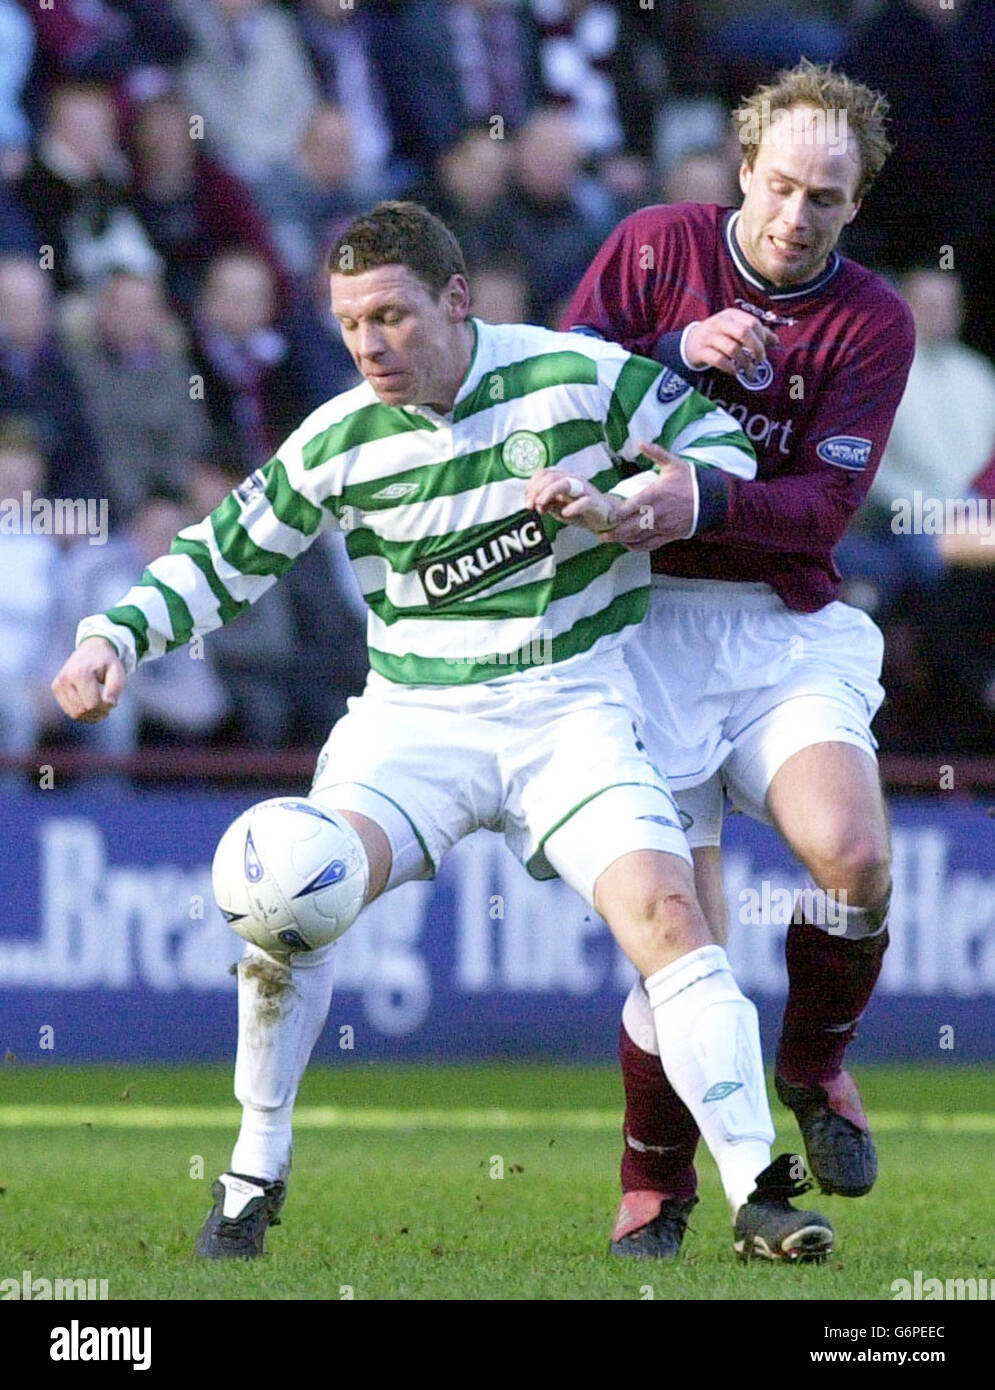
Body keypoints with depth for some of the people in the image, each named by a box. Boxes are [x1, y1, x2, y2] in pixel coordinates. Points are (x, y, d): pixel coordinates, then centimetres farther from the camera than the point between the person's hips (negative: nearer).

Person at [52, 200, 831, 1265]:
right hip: (414, 716, 1)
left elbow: (723, 453, 2)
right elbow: (220, 558, 10)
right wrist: (115, 637, -6)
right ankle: (253, 1180, -6)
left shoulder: (575, 377, -7)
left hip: (570, 706, -1)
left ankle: (757, 1193, -18)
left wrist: (622, 505, -16)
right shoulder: (338, 443, -2)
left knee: (663, 910, -22)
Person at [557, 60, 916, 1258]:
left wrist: (705, 503, -25)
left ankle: (814, 1066, 7)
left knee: (853, 855, -24)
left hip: (788, 630, 1)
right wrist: (679, 350, -15)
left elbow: (824, 506, -8)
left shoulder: (873, 323, 1)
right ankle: (655, 1184, 13)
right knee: (684, 939, -9)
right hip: (649, 621, -1)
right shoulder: (656, 247, 3)